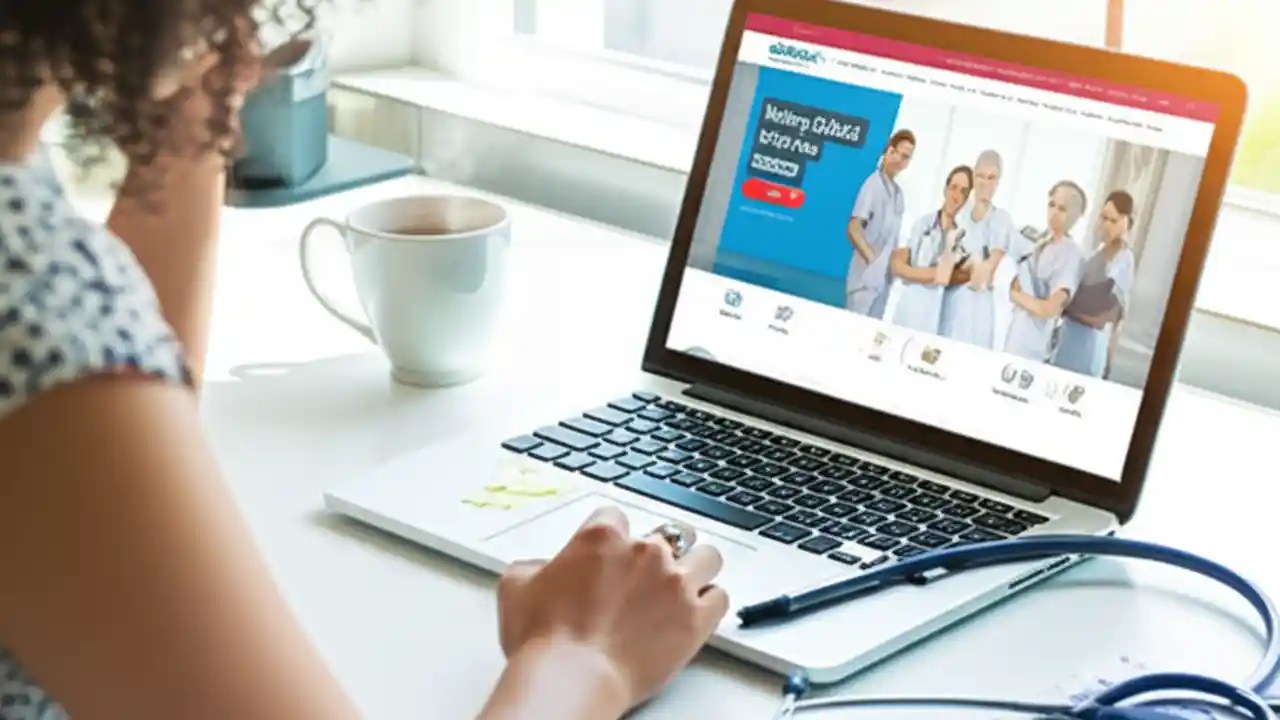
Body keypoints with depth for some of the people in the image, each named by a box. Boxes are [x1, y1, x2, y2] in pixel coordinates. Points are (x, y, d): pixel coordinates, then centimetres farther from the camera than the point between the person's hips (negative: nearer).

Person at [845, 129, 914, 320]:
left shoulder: (897, 192, 12)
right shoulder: (874, 184, -12)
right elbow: (853, 229, -19)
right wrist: (873, 259, -26)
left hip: (884, 277, 8)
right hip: (866, 276, -8)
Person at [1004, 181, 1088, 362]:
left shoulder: (1071, 255, -17)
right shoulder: (1042, 239, 6)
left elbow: (1050, 309, -24)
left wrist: (1014, 295, -11)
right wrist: (1013, 285, -5)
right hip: (1014, 333, 7)